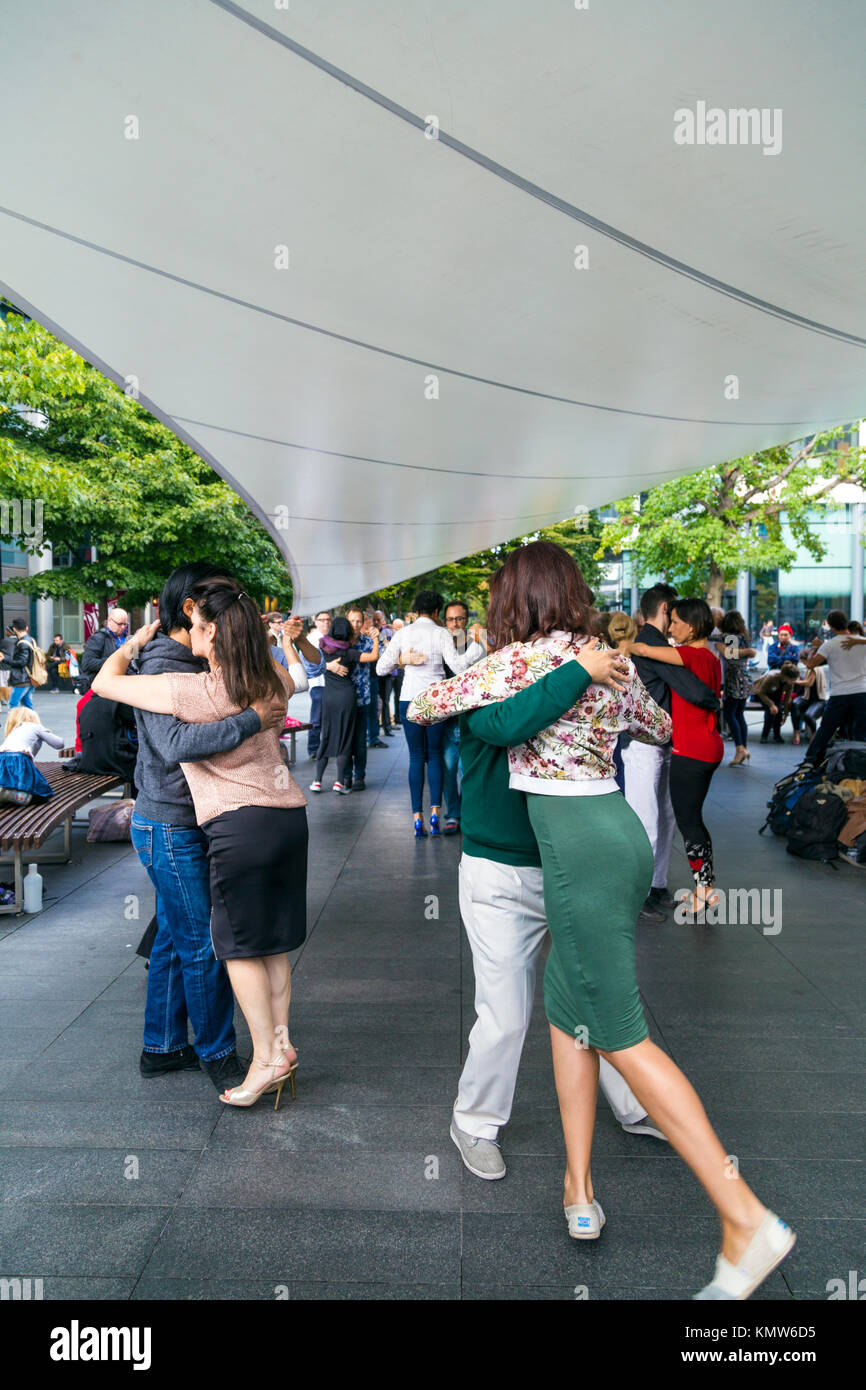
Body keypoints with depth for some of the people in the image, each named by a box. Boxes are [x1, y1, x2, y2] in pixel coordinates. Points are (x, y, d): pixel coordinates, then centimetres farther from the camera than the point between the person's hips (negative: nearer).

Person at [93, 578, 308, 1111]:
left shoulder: (193, 691, -14)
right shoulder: (275, 683, 5)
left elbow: (105, 682, -3)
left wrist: (134, 643, 14)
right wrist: (251, 636, 30)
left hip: (241, 826, -6)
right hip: (291, 814, 7)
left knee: (240, 944, 8)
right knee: (274, 940, 17)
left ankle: (267, 1057, 13)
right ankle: (281, 1041, 24)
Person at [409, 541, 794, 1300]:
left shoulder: (518, 661, -10)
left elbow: (424, 705, 2)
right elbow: (661, 728, 26)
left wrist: (454, 693, 24)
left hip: (577, 847, -8)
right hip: (620, 832, 8)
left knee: (620, 1034, -1)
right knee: (565, 1000, 18)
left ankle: (747, 1218, 2)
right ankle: (579, 1189, 24)